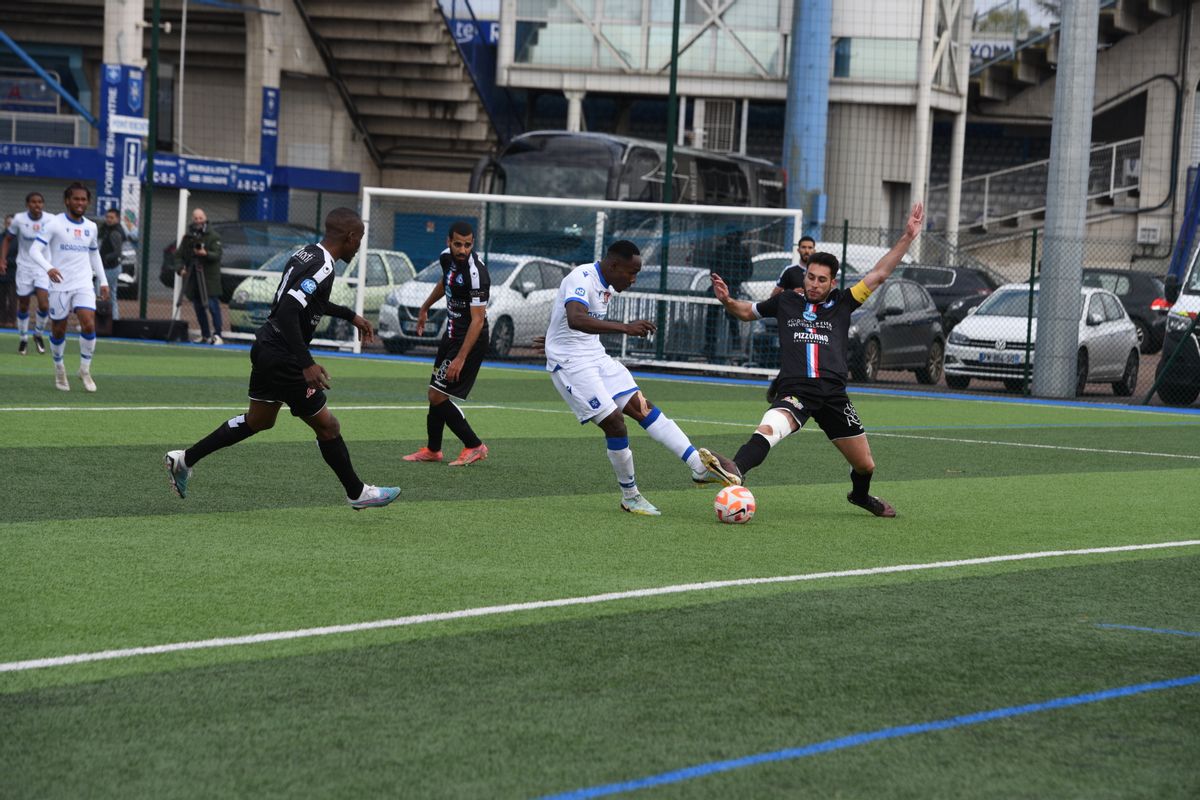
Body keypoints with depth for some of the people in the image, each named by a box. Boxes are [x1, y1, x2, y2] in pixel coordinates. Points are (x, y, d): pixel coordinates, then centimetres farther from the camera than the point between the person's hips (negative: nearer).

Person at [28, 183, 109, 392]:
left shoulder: (91, 227, 9)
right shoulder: (54, 224, -6)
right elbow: (35, 250, -14)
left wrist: (103, 281, 19)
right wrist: (48, 268, -32)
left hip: (84, 285, 3)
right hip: (60, 285, -3)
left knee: (89, 325, -14)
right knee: (58, 330, 5)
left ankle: (85, 370, 2)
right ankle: (59, 369, 26)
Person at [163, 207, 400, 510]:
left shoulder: (305, 254, 8)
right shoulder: (322, 268, -22)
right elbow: (288, 312, -31)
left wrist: (351, 316, 33)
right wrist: (307, 364, -33)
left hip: (265, 349, 10)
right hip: (282, 358, -10)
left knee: (258, 420, 22)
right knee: (326, 425, 4)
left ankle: (185, 459, 25)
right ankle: (357, 493, 16)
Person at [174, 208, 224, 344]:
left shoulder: (213, 236, -1)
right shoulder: (188, 237, 13)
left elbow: (217, 255, -11)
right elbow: (179, 254, 15)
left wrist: (205, 253, -30)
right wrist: (180, 268, -2)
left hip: (209, 277, -5)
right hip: (193, 277, 5)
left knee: (212, 305, -12)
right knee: (198, 308, 9)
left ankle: (217, 335, -9)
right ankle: (205, 335, 18)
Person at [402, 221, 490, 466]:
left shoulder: (476, 272, -27)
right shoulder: (447, 257, -2)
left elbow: (478, 320, -27)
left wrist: (460, 358, -30)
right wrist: (425, 308, 35)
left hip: (470, 341, -9)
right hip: (452, 334, 9)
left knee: (438, 396, -10)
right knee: (435, 394, 16)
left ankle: (475, 447, 1)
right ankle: (432, 450, 31)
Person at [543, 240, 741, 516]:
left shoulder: (608, 286, 10)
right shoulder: (581, 279, -21)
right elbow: (575, 319, -39)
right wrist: (625, 327, -46)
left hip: (596, 357, 9)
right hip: (570, 362, -9)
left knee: (642, 407, -4)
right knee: (614, 422, -14)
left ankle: (700, 467, -12)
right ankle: (629, 496, 1)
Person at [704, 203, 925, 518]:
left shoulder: (842, 303, 13)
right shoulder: (786, 302, 14)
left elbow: (878, 274, 10)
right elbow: (746, 311, 29)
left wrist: (907, 237, 5)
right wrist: (727, 300, 8)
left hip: (833, 394, 2)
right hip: (794, 392, -2)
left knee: (865, 465, 11)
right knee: (767, 431, -35)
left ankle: (860, 495, 45)